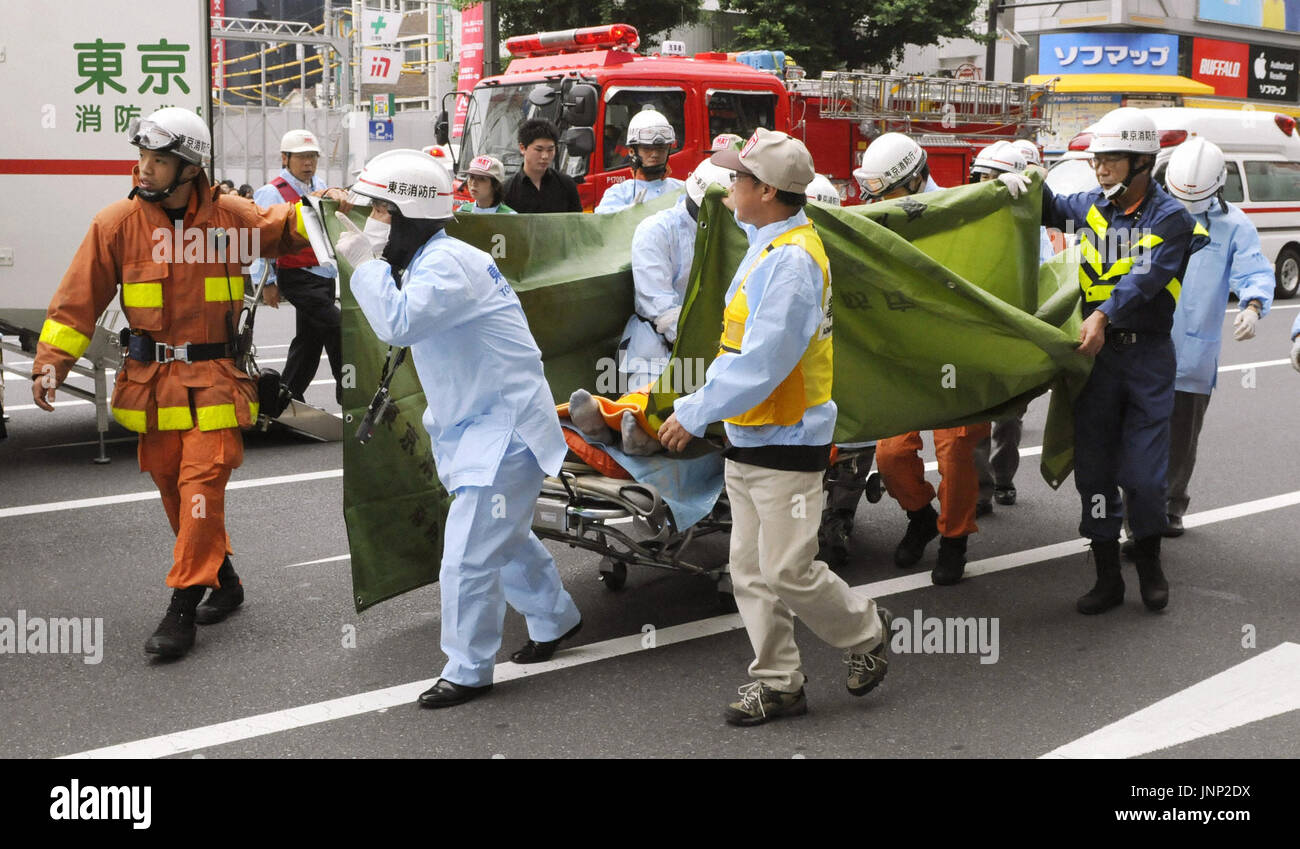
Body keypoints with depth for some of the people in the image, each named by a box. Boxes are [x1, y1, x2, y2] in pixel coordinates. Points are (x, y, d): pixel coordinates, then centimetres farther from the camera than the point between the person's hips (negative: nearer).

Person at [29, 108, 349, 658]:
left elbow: (283, 228, 18)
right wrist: (51, 361, -8)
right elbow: (78, 299, -1)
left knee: (202, 485, -11)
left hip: (213, 379, -2)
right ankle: (224, 581, 30)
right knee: (172, 485, 9)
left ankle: (182, 611, -4)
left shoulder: (230, 216, -1)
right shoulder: (117, 223, -3)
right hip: (152, 381, 2)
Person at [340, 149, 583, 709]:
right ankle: (555, 618, 43)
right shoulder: (426, 262, 12)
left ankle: (468, 672, 5)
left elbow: (398, 324, -33)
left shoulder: (449, 263, -21)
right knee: (505, 537, 24)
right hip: (474, 426, 11)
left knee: (467, 559, -7)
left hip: (503, 428, -11)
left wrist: (363, 262, -24)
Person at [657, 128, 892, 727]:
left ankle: (865, 631, 21)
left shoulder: (792, 260, -20)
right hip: (748, 437, 9)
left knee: (787, 570, -3)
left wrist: (694, 413, -19)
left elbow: (762, 363, -24)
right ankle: (777, 682, 19)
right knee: (750, 568, 10)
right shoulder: (768, 246, 11)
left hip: (786, 443, -9)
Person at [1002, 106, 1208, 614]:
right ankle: (1107, 577, 16)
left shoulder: (1170, 217, -6)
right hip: (1097, 351, 4)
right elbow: (1050, 210, 26)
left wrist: (1104, 315, -35)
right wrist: (1023, 185, 3)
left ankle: (1149, 564, 23)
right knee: (1094, 471, 4)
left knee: (1143, 474, -3)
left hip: (1147, 353, -4)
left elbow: (1147, 278, -21)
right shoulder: (1091, 207, 8)